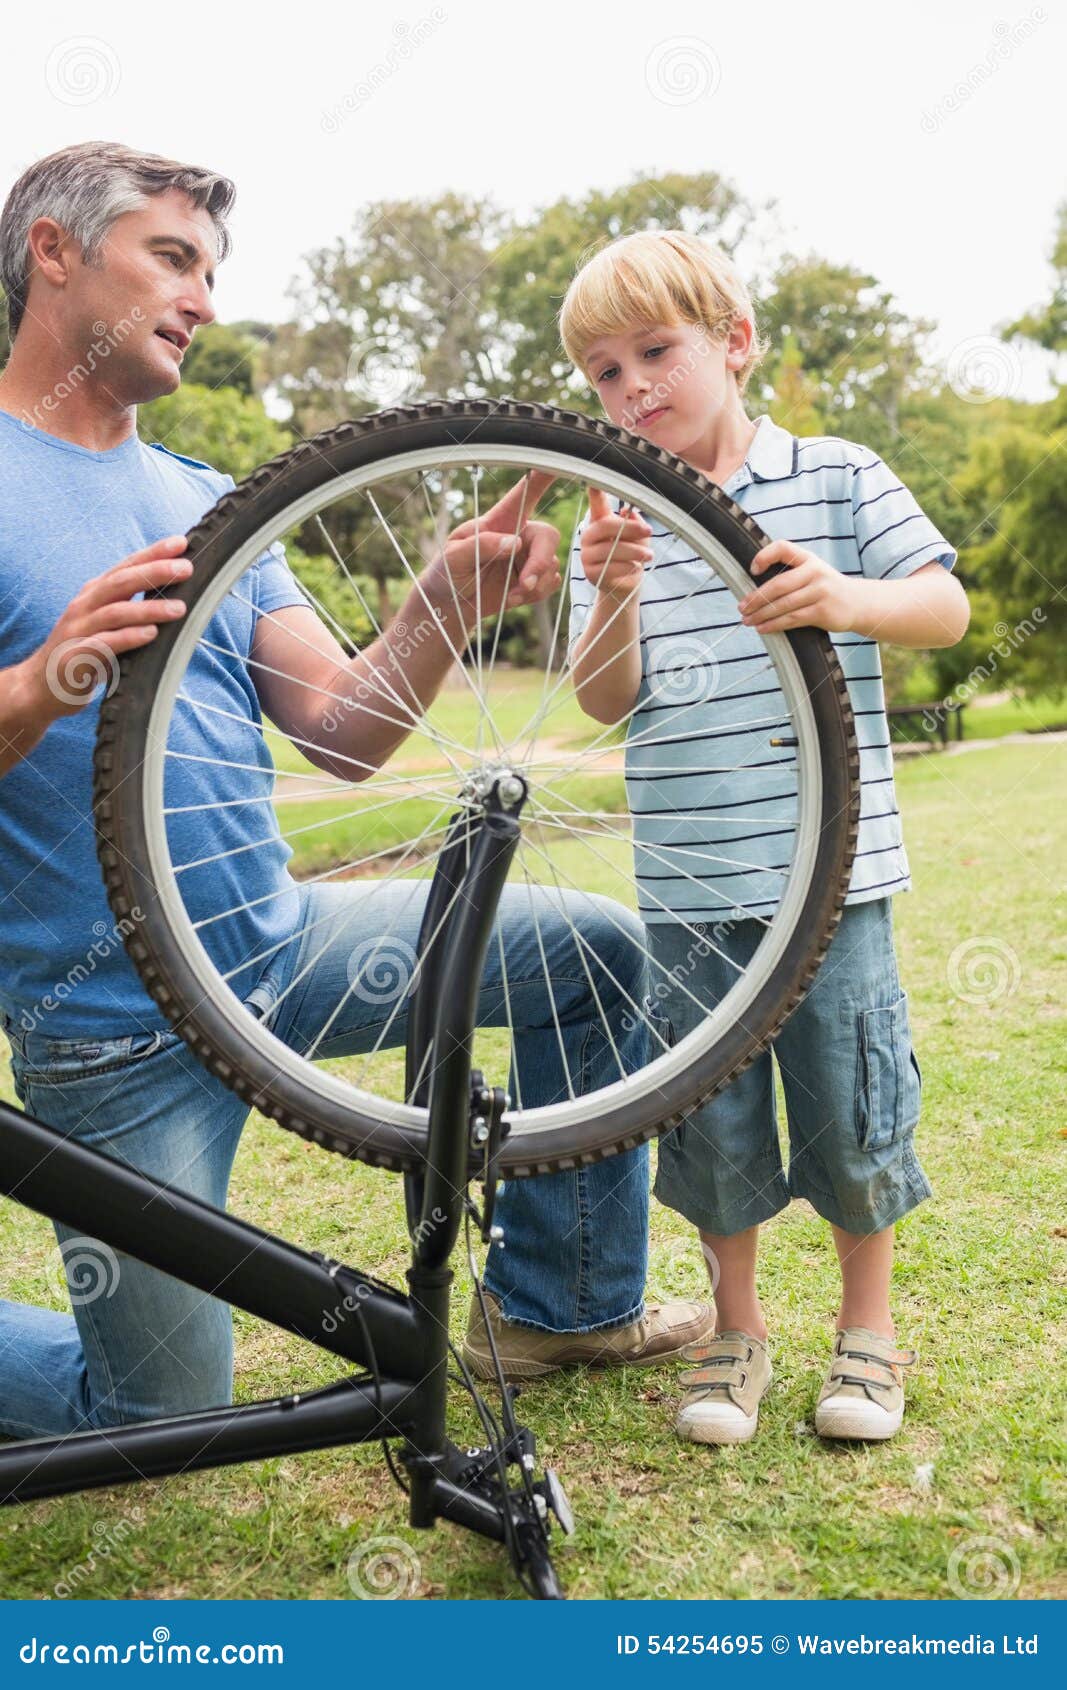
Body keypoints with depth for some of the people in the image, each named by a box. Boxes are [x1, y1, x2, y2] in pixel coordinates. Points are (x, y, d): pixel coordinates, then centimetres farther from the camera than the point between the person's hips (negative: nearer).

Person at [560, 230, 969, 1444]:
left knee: (851, 1106, 7)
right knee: (712, 1118, 10)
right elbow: (605, 701, -1)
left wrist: (848, 598, -24)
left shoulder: (837, 478, 2)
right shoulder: (619, 524, 7)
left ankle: (868, 1323, 29)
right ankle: (736, 1327, 30)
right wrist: (614, 600, -21)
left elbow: (947, 607, -4)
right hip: (687, 888, 2)